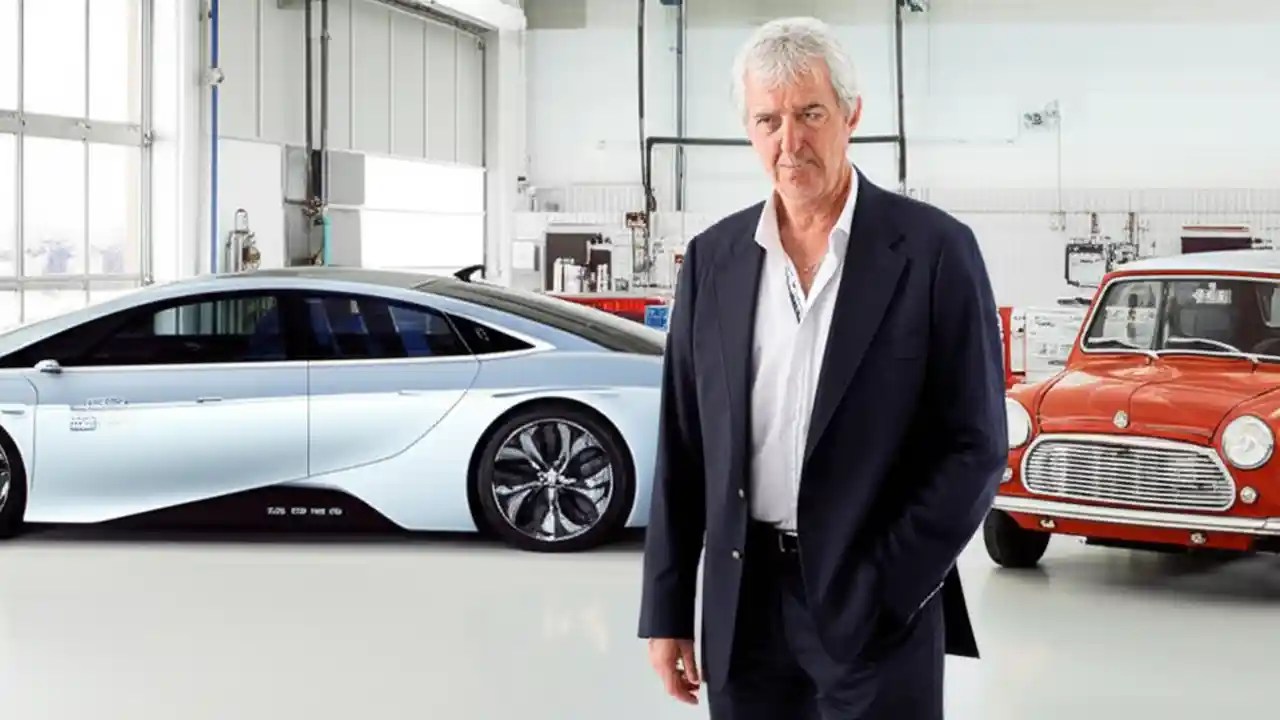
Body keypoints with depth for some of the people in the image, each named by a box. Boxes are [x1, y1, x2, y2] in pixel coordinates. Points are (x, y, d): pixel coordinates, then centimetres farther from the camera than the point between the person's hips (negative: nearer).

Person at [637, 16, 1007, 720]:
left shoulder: (934, 250, -6)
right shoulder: (713, 258, 5)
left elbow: (976, 446, -7)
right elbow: (682, 446, 8)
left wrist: (880, 592, -12)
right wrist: (666, 609, 5)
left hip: (878, 600, -3)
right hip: (742, 601, 4)